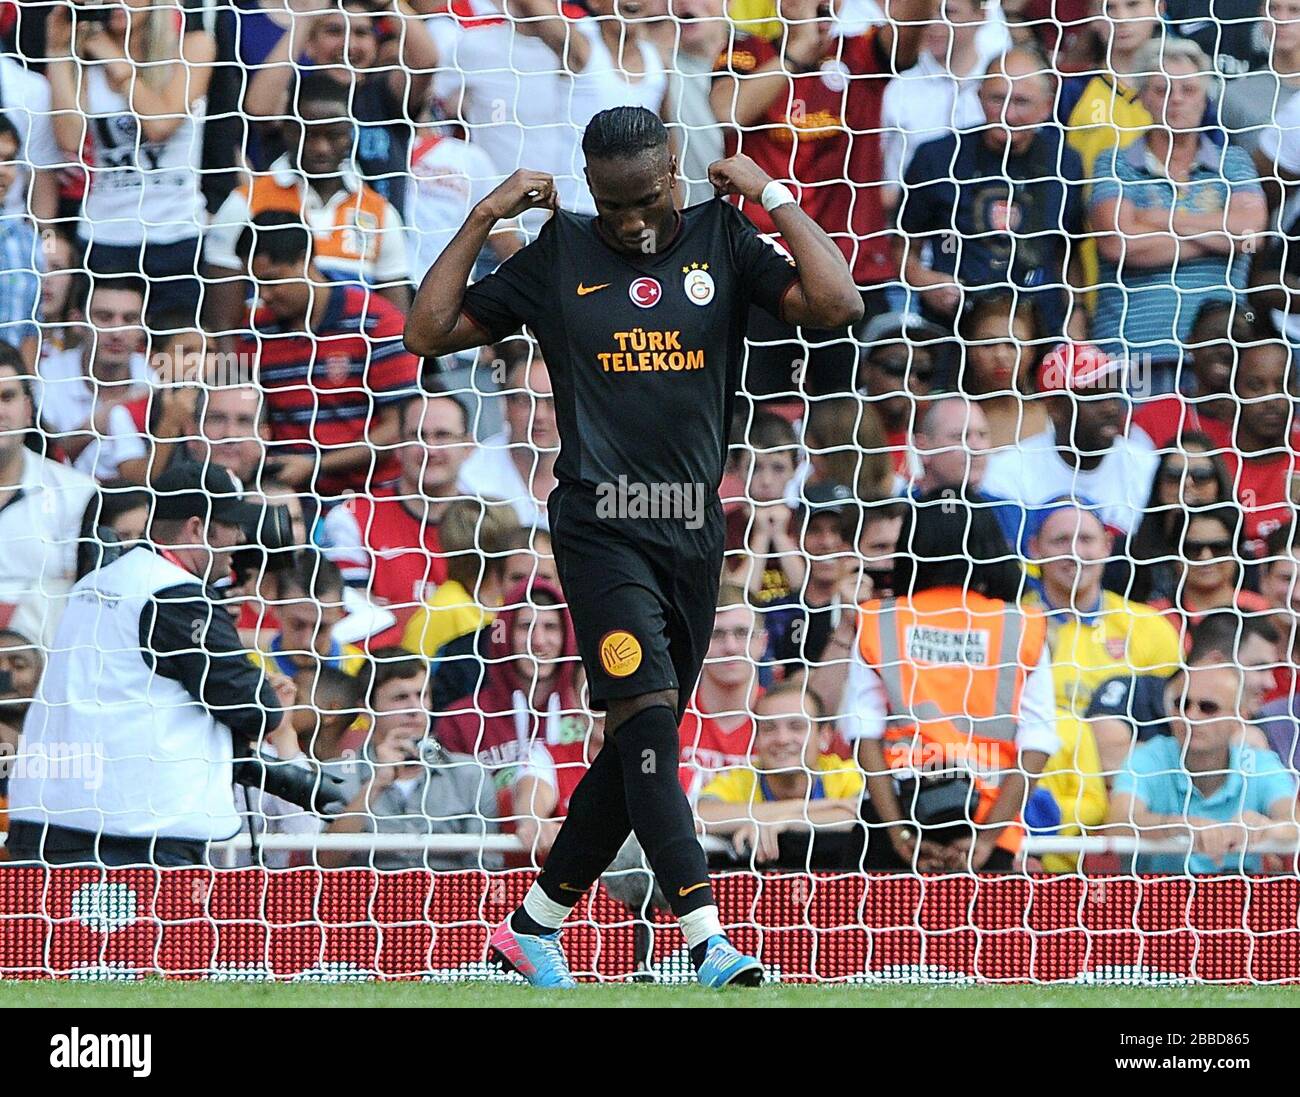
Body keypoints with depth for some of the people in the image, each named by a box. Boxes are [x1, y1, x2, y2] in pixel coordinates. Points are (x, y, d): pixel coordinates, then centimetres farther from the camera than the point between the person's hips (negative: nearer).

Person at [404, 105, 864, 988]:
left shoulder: (721, 241, 7)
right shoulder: (561, 256, 6)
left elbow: (837, 306, -5)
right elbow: (430, 331, 9)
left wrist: (774, 197, -4)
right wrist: (484, 219, 3)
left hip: (693, 531, 3)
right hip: (601, 526, -3)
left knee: (638, 747, 9)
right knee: (647, 715, -19)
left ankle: (535, 925, 23)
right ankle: (708, 942, -28)